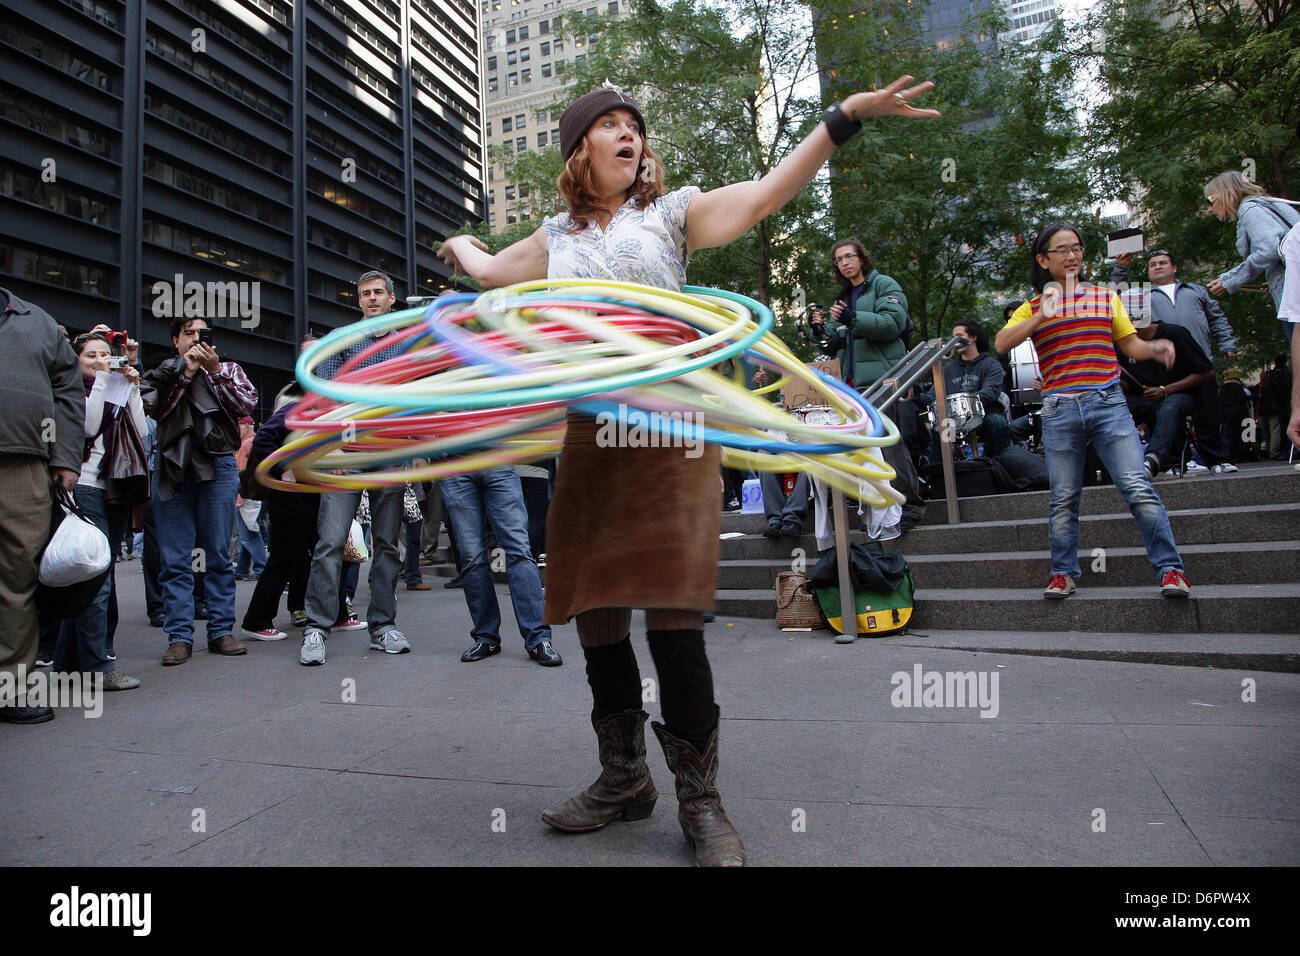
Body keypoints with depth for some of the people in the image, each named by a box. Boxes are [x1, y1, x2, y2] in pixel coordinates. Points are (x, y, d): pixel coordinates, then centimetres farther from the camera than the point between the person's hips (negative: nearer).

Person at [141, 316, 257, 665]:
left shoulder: (229, 369, 16)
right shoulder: (164, 373, 18)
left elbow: (246, 405, -1)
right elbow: (155, 408, -1)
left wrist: (214, 370, -5)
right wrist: (187, 371, -3)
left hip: (218, 465, -1)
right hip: (172, 467, 1)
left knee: (218, 555, 1)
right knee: (174, 558, 0)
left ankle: (221, 631, 8)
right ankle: (179, 637, 5)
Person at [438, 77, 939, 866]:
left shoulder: (671, 212, 12)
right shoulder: (557, 238, 21)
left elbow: (766, 194, 1)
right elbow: (491, 272, 36)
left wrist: (847, 115, -5)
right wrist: (459, 248, 55)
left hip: (670, 431, -4)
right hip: (590, 437, 4)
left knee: (672, 615, -11)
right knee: (595, 616, 6)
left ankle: (700, 800, 7)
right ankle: (624, 779, 26)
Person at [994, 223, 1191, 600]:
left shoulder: (1106, 297, 16)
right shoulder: (1033, 307, 11)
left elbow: (1130, 345, 14)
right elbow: (1001, 344, -5)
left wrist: (1155, 348, -6)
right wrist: (1040, 317, -15)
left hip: (1108, 403, 1)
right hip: (1059, 411, 0)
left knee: (1138, 487, -8)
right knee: (1063, 498, 4)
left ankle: (1169, 568, 0)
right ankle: (1063, 572, 15)